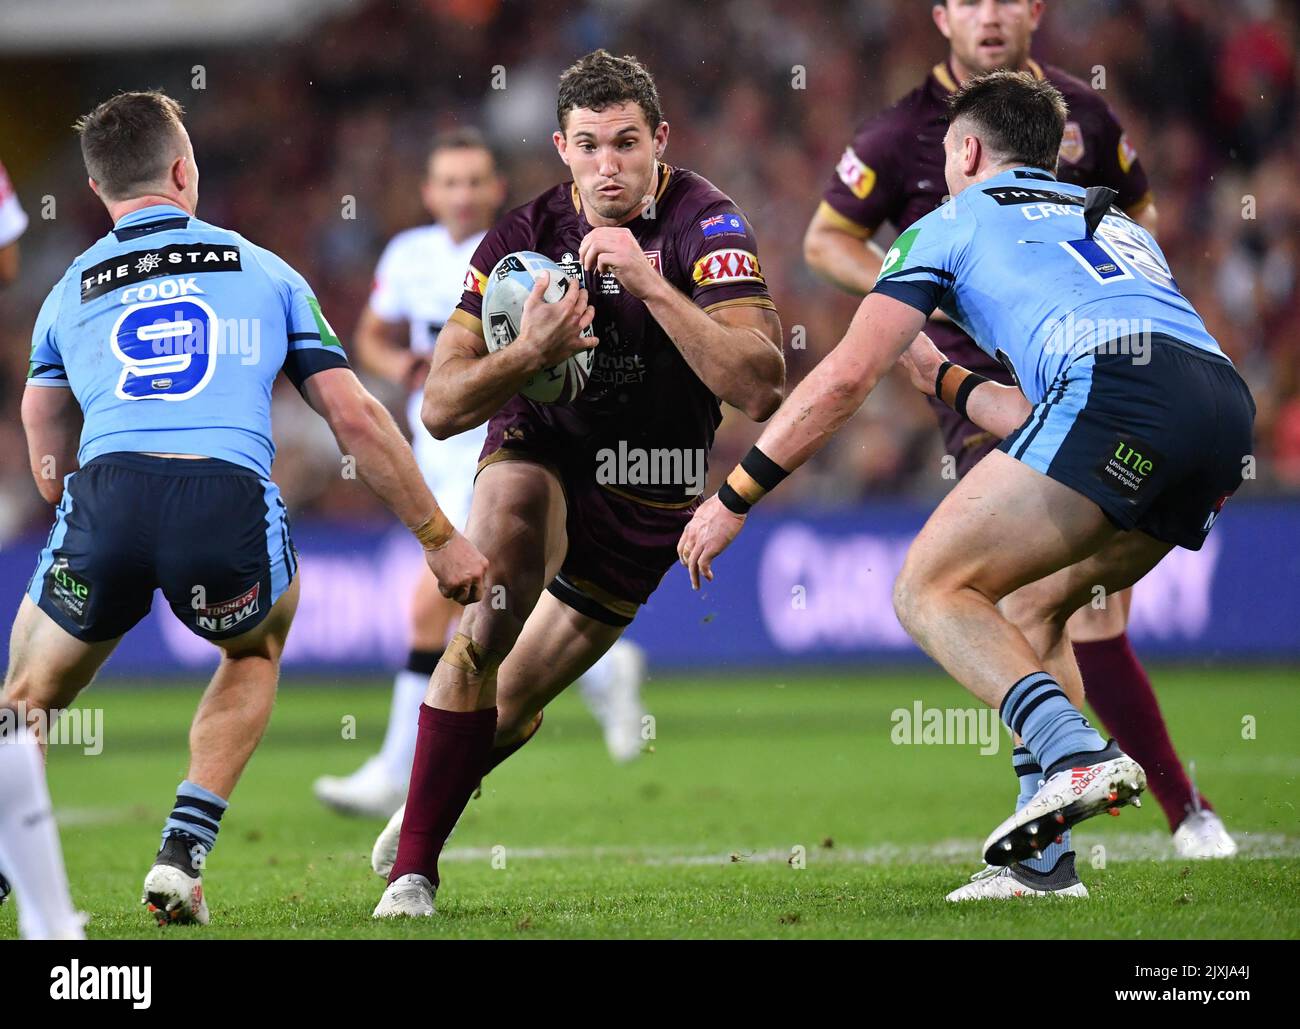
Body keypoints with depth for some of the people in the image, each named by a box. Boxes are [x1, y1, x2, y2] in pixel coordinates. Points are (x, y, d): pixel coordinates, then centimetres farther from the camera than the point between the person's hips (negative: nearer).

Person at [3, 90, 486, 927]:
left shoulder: (68, 294, 26)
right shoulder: (263, 271, 22)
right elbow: (356, 418, 19)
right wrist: (440, 537, 26)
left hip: (108, 493, 1)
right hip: (231, 503, 0)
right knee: (256, 651, 32)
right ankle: (182, 855, 16)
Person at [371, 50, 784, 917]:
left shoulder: (705, 225, -23)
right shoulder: (526, 235, -17)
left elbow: (760, 387, -35)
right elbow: (441, 406, -18)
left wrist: (649, 282, -42)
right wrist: (530, 353, -37)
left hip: (652, 493, 0)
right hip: (542, 446, 0)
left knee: (518, 697, 7)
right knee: (492, 624, -29)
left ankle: (431, 808, 40)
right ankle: (412, 868, -21)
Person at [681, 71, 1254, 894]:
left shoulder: (954, 223, 20)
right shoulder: (1114, 222, 39)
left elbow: (846, 377, 11)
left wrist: (733, 499, 19)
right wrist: (943, 377, 60)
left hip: (1122, 383, -7)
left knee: (931, 592, -4)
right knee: (1029, 606, 23)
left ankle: (1079, 756, -28)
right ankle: (1042, 858, 12)